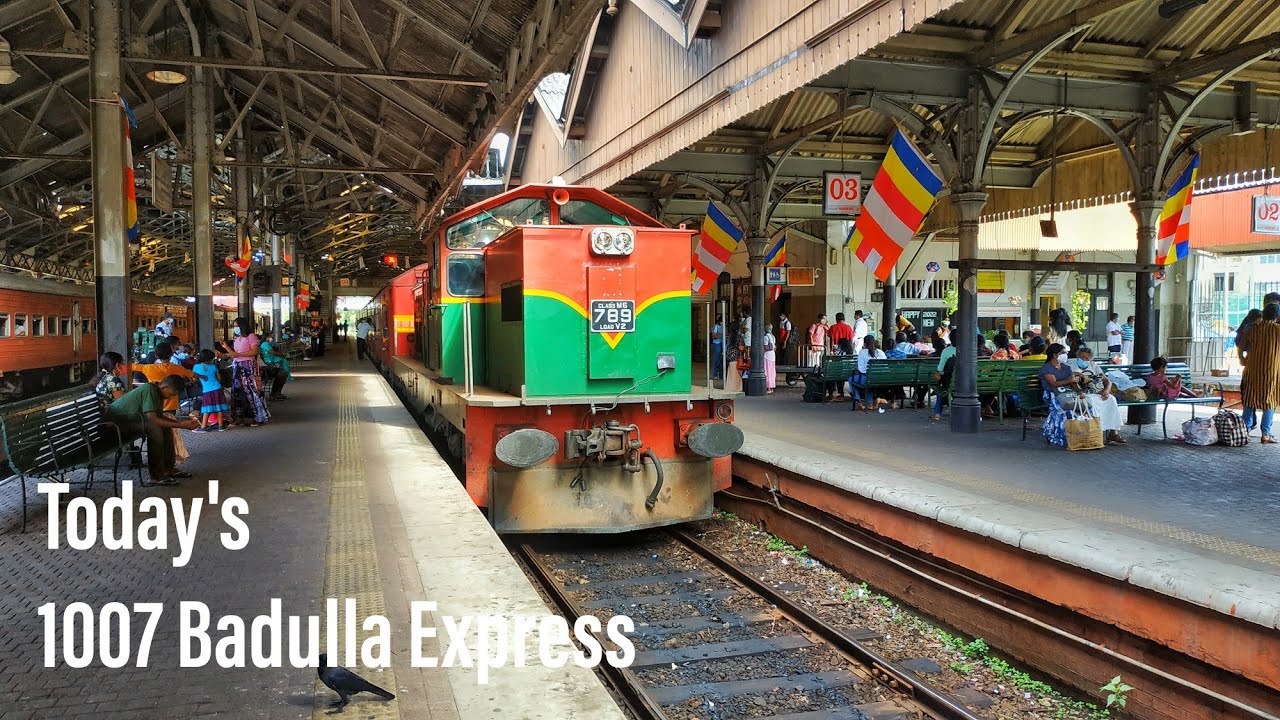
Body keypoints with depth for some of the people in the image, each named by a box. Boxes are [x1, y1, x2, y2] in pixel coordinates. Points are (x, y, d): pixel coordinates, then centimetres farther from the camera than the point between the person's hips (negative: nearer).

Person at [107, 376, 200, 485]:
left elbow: (160, 416, 7)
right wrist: (180, 425, -31)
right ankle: (157, 476, -25)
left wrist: (178, 422, -7)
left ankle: (168, 468, 9)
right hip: (117, 419, -10)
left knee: (166, 427, 5)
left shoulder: (157, 391, 4)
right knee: (155, 429, -29)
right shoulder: (149, 390, -25)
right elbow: (153, 419, -33)